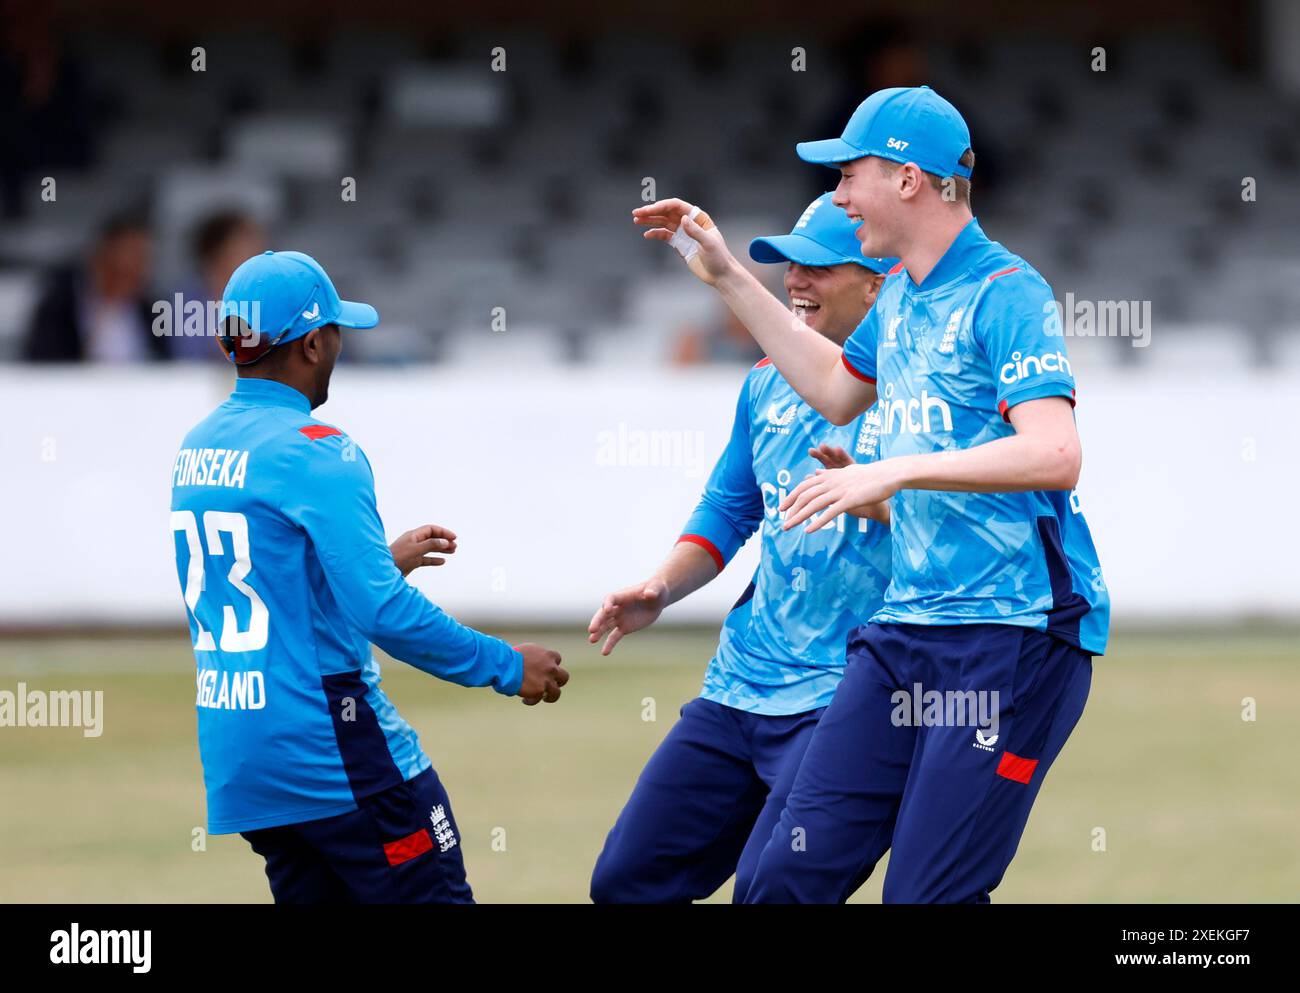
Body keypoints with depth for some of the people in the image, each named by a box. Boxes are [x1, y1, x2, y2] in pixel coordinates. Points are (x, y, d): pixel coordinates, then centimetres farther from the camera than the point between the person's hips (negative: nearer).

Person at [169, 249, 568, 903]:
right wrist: (507, 668, -11)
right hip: (331, 750, -8)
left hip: (234, 759, 8)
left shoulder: (194, 451, 11)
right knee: (434, 898, -3)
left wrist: (384, 561, 30)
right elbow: (383, 613, -20)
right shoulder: (313, 451, -14)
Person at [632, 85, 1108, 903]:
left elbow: (1056, 455, -25)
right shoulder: (901, 298, 16)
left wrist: (899, 471, -28)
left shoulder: (1005, 294, -12)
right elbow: (838, 391, 36)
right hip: (909, 625, 9)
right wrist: (728, 277, 34)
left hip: (1014, 636, -9)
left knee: (928, 895, -11)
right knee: (795, 872, 2)